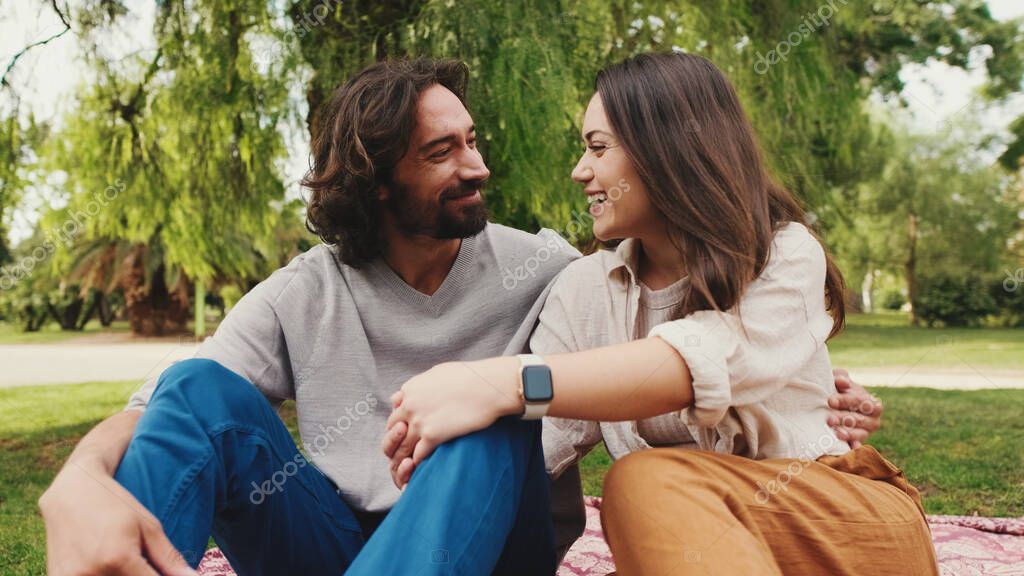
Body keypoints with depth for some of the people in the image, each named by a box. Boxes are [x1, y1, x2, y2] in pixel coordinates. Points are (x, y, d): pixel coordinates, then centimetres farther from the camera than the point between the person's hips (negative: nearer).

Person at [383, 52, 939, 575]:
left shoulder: (785, 255, -7)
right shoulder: (584, 289, 5)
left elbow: (709, 365, -29)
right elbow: (542, 439, -7)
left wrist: (509, 383, -42)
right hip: (678, 530, 2)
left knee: (646, 480, -32)